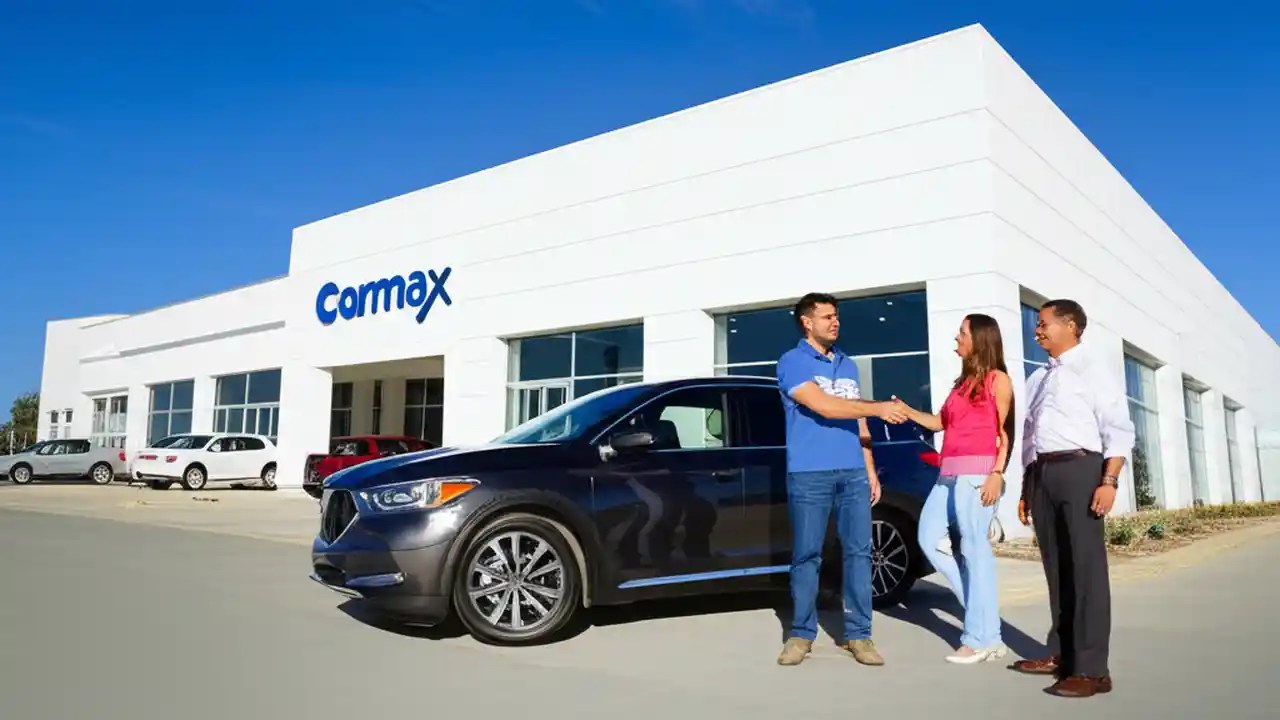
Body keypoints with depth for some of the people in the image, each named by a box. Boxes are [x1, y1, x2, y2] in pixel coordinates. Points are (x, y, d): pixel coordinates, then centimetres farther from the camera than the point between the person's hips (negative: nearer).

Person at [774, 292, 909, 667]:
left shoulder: (847, 365, 18)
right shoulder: (792, 362, -2)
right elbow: (823, 406, -14)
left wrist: (870, 469, 14)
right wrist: (878, 407, -11)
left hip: (852, 472, 5)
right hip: (809, 474, -5)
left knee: (858, 551, 3)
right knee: (806, 555, 0)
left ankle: (858, 634, 11)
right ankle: (801, 634, 11)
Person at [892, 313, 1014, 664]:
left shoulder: (997, 379, 2)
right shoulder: (962, 382, 22)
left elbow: (1006, 432, -4)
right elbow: (940, 422, 23)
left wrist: (997, 474, -14)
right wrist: (908, 411, 9)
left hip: (977, 472, -8)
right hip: (949, 473, 8)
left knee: (974, 549, -6)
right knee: (929, 540, 4)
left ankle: (982, 638, 0)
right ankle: (981, 602, 15)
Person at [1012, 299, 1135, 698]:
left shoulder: (1093, 373, 1)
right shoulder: (1037, 379, 21)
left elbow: (1119, 431, -7)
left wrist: (1109, 482, -18)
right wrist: (1027, 487, 16)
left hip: (1079, 468, -7)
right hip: (1042, 474, 7)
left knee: (1086, 566, -7)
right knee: (1055, 566, 11)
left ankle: (1091, 669, -5)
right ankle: (1060, 653, 20)